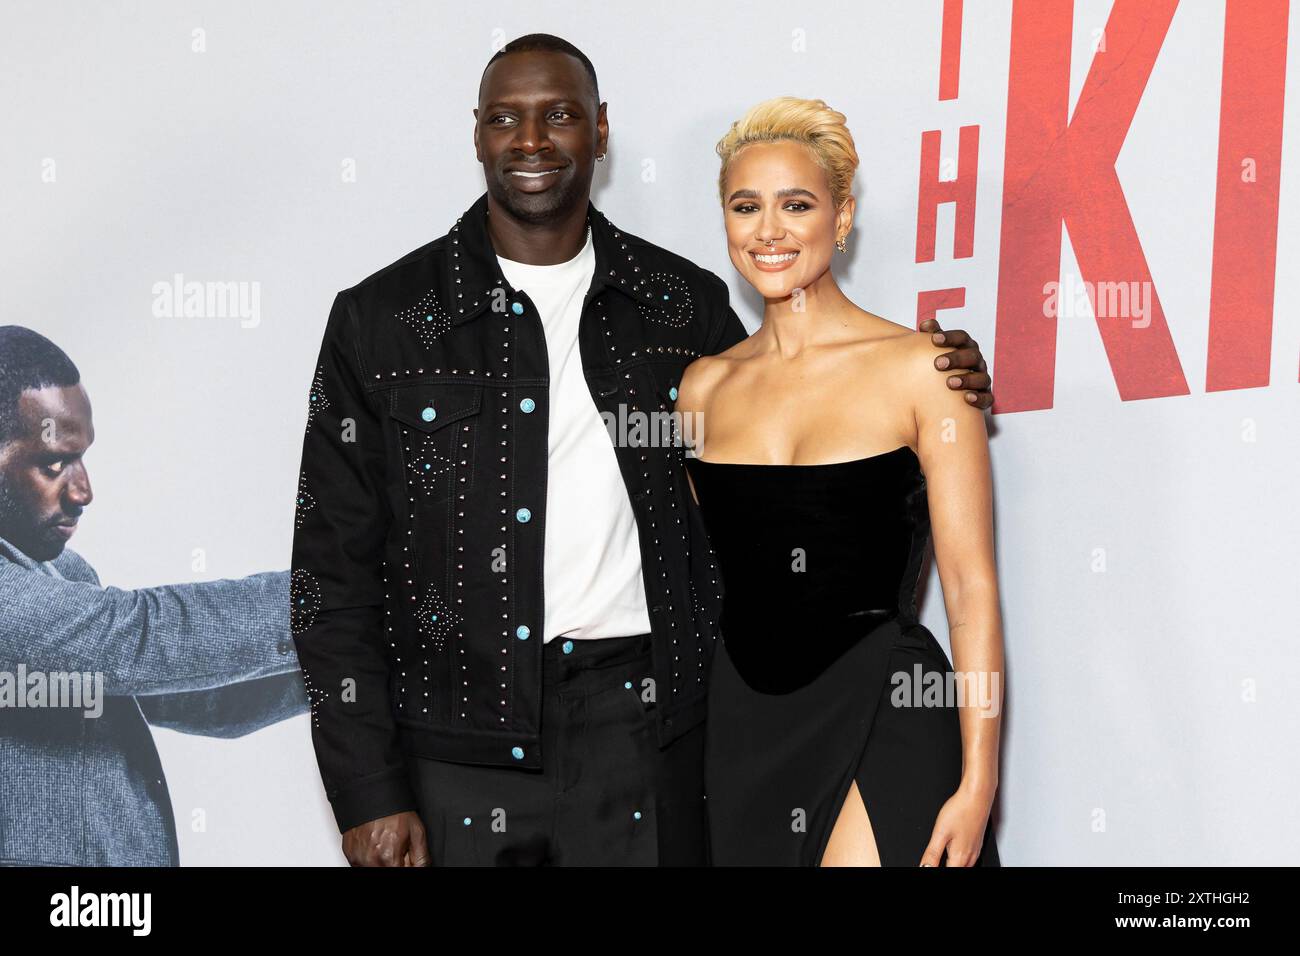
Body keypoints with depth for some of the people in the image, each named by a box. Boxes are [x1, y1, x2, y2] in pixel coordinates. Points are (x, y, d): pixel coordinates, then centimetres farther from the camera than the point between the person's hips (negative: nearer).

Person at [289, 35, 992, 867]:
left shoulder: (684, 306, 6)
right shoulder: (382, 318, 0)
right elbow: (334, 568, -1)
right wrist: (369, 794, -6)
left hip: (644, 732, 2)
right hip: (459, 750, -1)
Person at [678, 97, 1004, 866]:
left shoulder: (919, 369, -6)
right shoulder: (706, 384, 7)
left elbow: (971, 586, -7)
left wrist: (977, 784, -12)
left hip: (881, 723, -4)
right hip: (740, 721, 4)